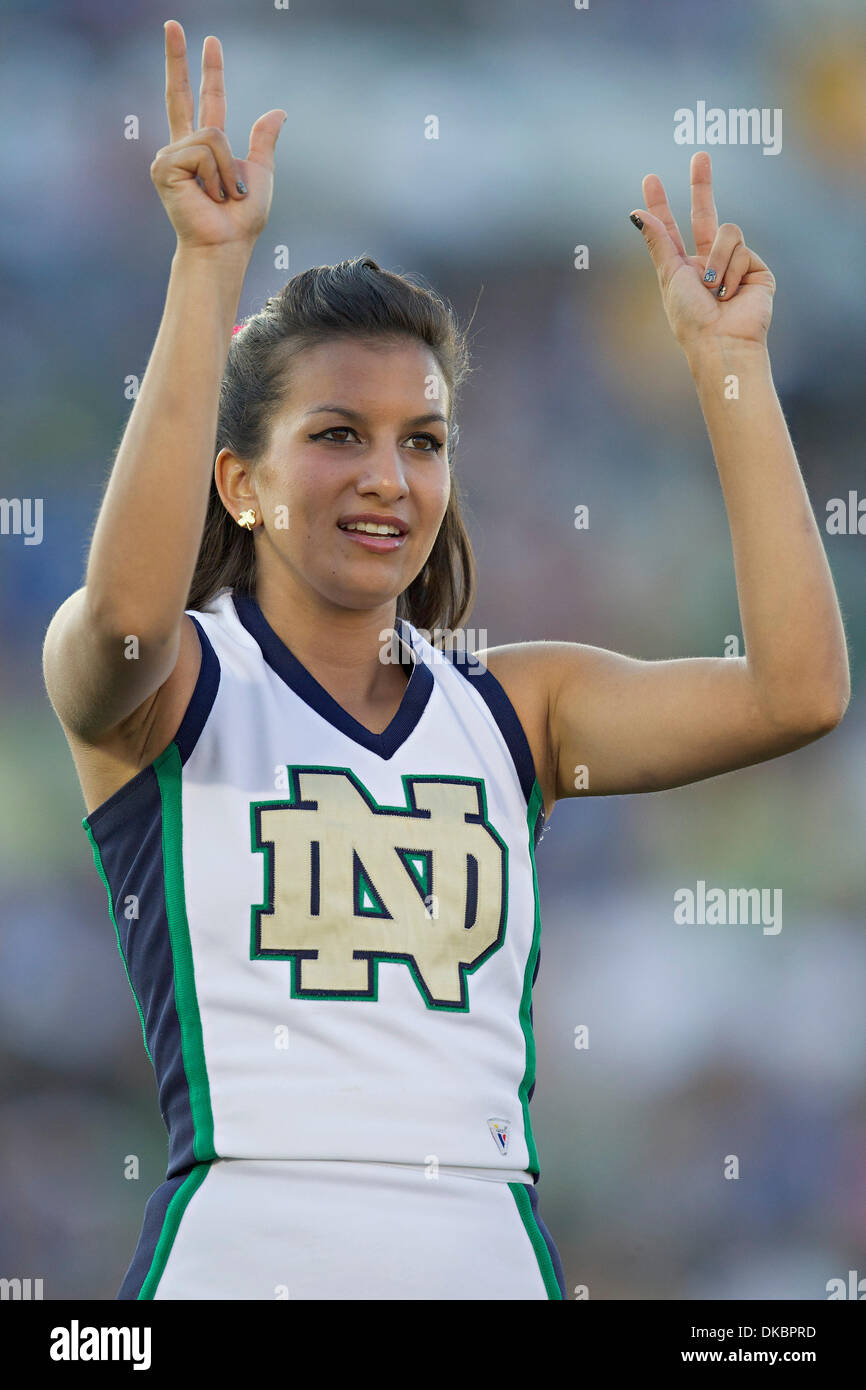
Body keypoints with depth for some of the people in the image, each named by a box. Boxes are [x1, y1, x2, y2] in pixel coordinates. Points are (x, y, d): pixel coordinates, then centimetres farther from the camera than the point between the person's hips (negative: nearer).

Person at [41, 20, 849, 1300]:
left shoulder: (514, 709, 12)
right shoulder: (171, 688, 3)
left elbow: (797, 691, 0)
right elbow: (129, 609, -20)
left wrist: (726, 359, 1)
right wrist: (209, 267, -21)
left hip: (490, 1254, 3)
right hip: (244, 1252, -3)